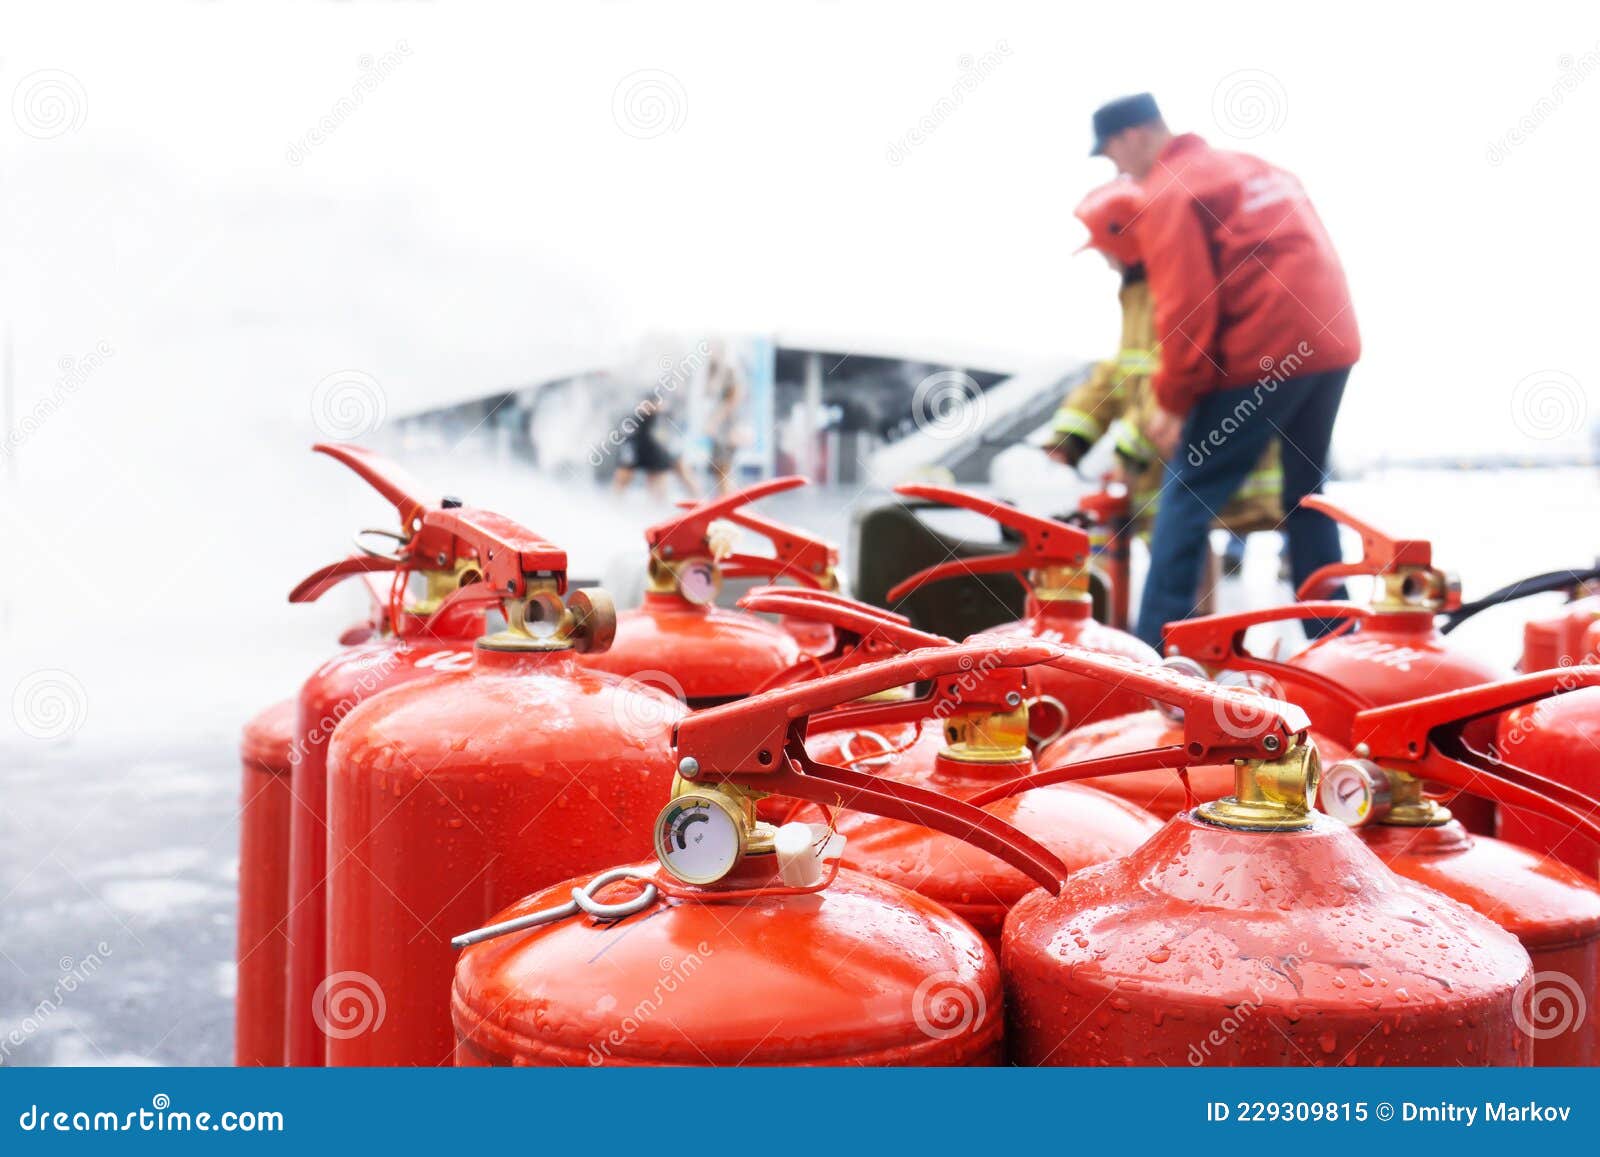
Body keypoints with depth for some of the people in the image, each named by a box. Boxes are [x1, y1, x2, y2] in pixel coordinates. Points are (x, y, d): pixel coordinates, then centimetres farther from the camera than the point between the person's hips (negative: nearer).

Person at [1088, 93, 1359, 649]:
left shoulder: (1168, 192, -3)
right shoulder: (1250, 165, 22)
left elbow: (1186, 309, -12)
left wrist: (1172, 401, -5)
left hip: (1261, 353, -8)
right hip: (1333, 343, 8)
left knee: (1186, 490, -1)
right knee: (1307, 496, 19)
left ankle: (1153, 649, -3)